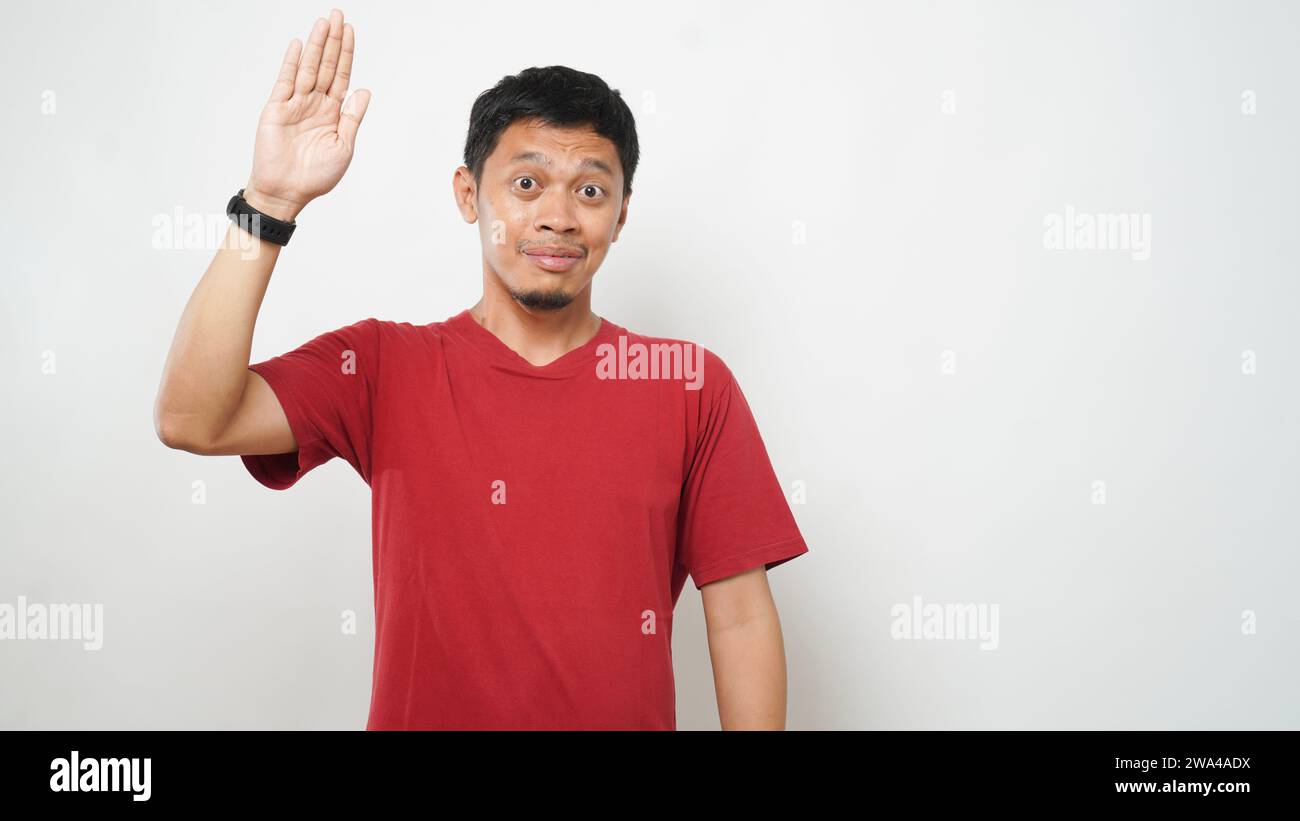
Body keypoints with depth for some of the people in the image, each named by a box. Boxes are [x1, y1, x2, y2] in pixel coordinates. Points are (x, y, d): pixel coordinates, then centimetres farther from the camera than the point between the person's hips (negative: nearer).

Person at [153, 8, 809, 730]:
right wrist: (272, 200, -24)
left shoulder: (691, 385, -7)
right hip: (418, 712, 0)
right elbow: (192, 420, -20)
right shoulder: (383, 369, -6)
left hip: (631, 714, 1)